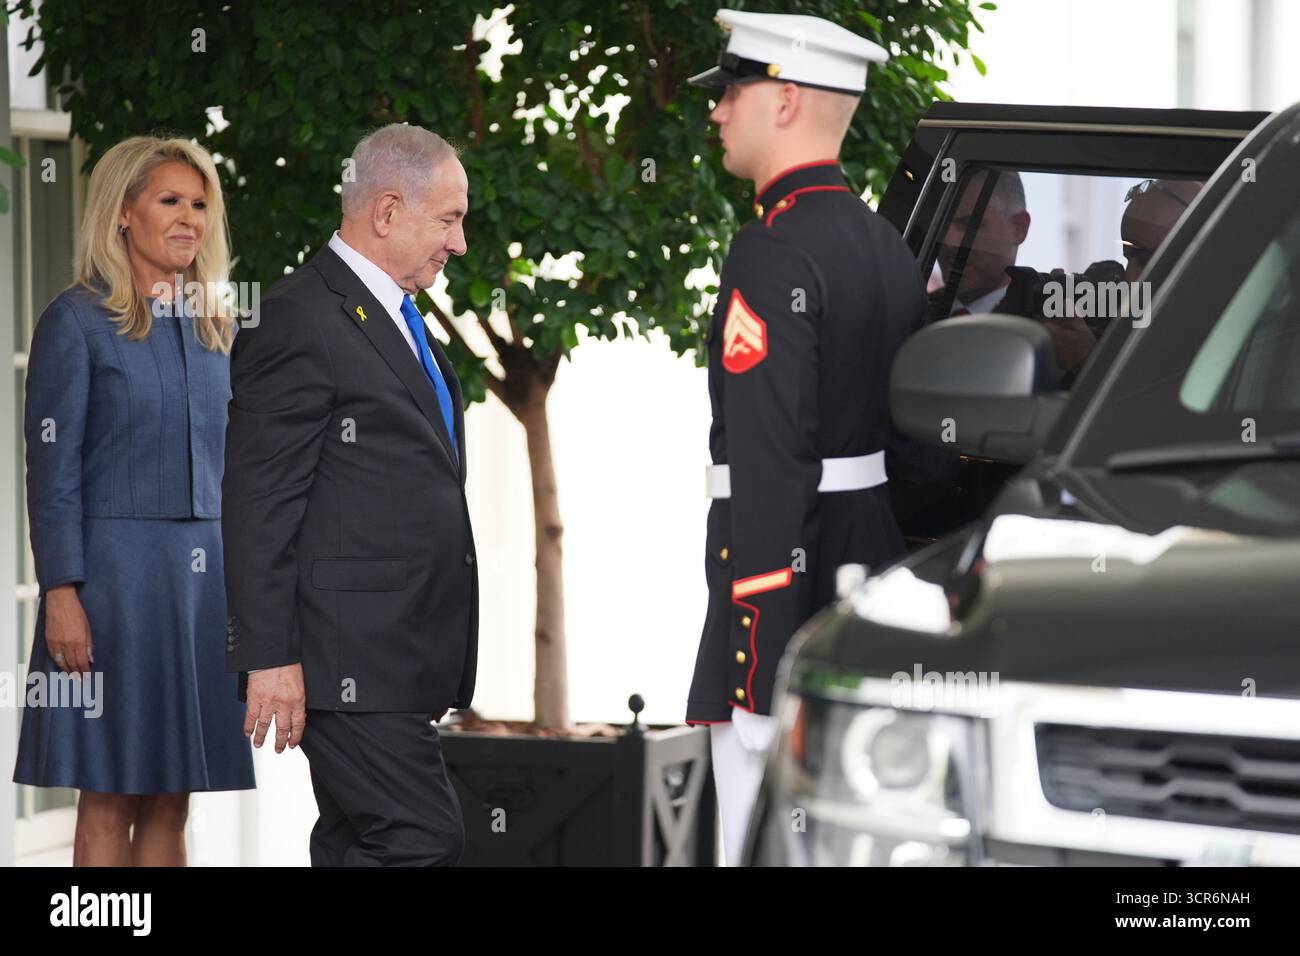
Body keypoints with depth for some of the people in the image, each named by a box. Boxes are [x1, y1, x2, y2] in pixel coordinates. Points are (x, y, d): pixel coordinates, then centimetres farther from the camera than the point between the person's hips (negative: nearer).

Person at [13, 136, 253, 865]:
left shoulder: (215, 330, 13)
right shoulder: (76, 322, -4)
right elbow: (51, 470, -8)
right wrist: (61, 593, -16)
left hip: (203, 577, 6)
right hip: (115, 572, -5)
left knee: (171, 803, 5)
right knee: (109, 803, -3)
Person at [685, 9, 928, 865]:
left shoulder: (774, 254, -15)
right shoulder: (887, 246, 14)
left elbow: (771, 454, -22)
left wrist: (754, 625, -22)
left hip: (791, 569, -9)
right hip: (875, 563, 9)